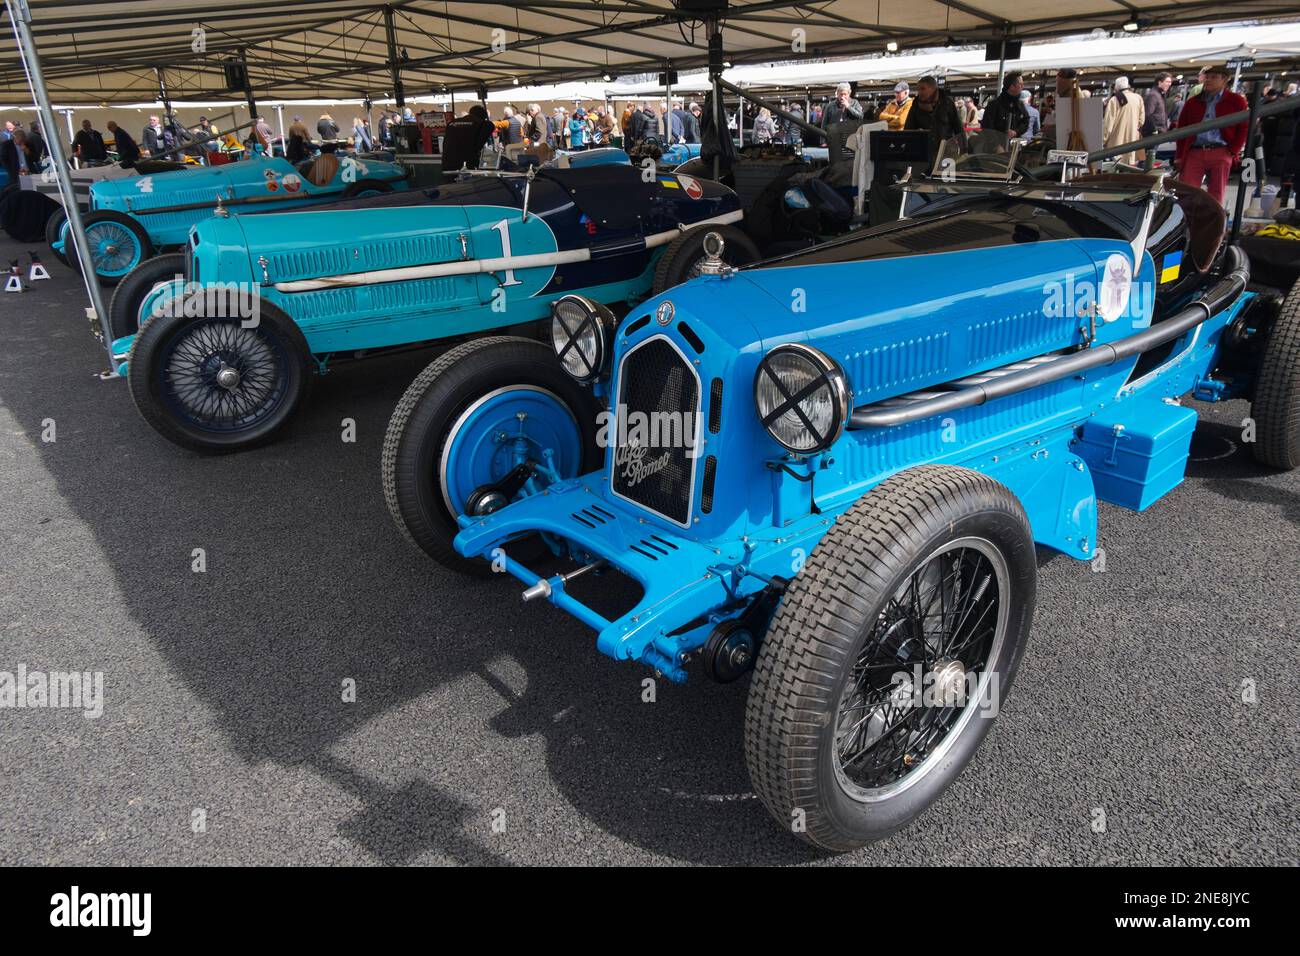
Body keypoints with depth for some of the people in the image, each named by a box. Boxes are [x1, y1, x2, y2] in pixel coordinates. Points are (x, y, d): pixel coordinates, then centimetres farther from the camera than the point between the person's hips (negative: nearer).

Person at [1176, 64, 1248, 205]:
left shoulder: (1236, 101, 9)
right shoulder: (1192, 102, 17)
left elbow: (1244, 128, 6)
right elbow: (1181, 129, 16)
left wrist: (1233, 151, -5)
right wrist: (1180, 156, 6)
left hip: (1221, 153, -2)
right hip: (1194, 153, 2)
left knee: (1215, 196, 0)